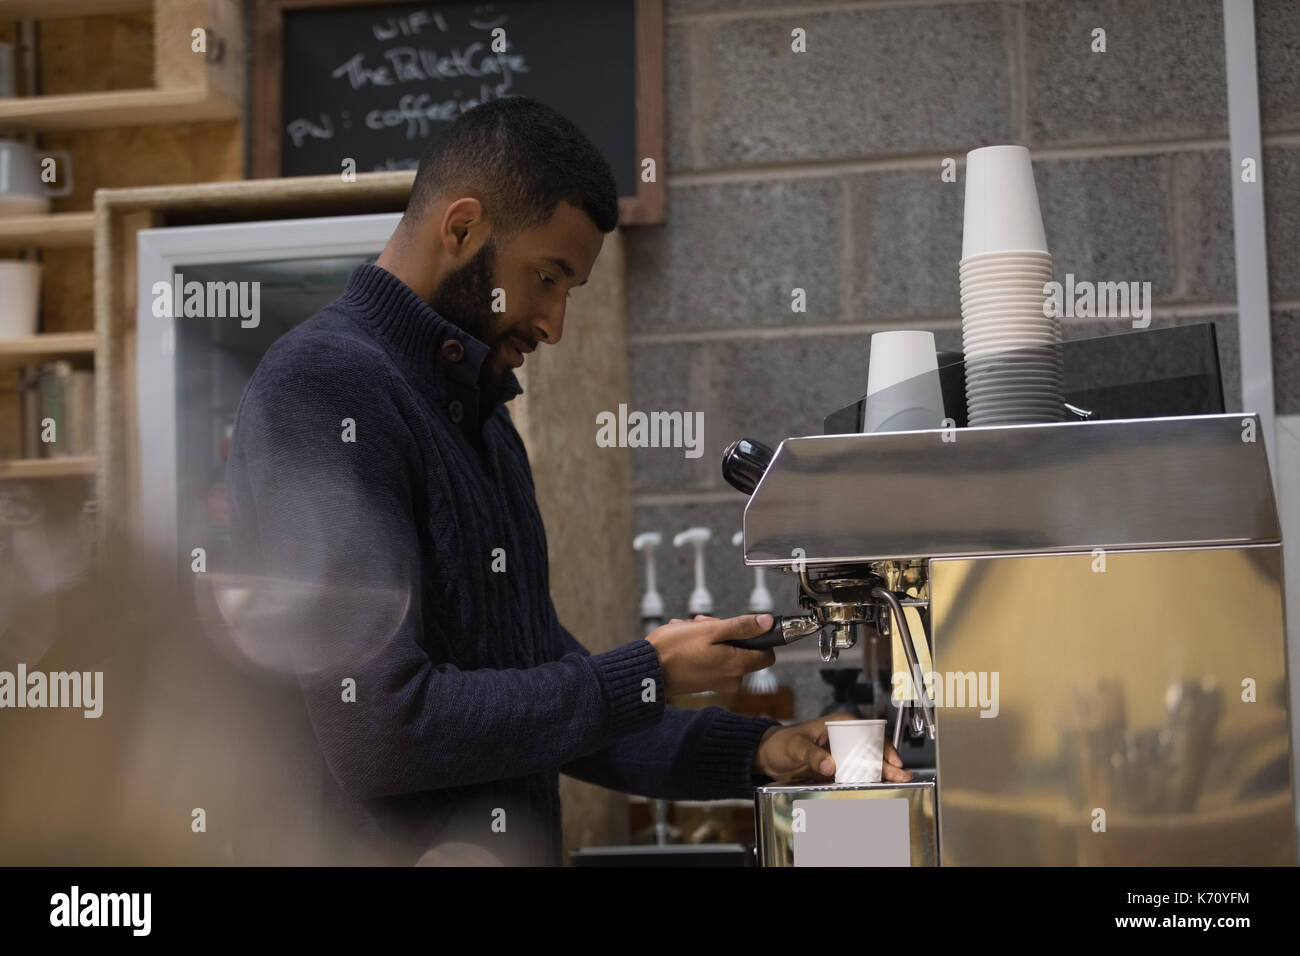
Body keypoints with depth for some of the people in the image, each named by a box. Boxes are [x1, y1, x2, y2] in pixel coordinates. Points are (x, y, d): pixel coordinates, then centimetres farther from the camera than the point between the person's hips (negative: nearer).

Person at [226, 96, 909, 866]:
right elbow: (379, 730, -24)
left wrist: (756, 754, 4)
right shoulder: (326, 390, -16)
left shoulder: (482, 420, 13)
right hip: (388, 848, -8)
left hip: (517, 844, 8)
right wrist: (649, 676, -14)